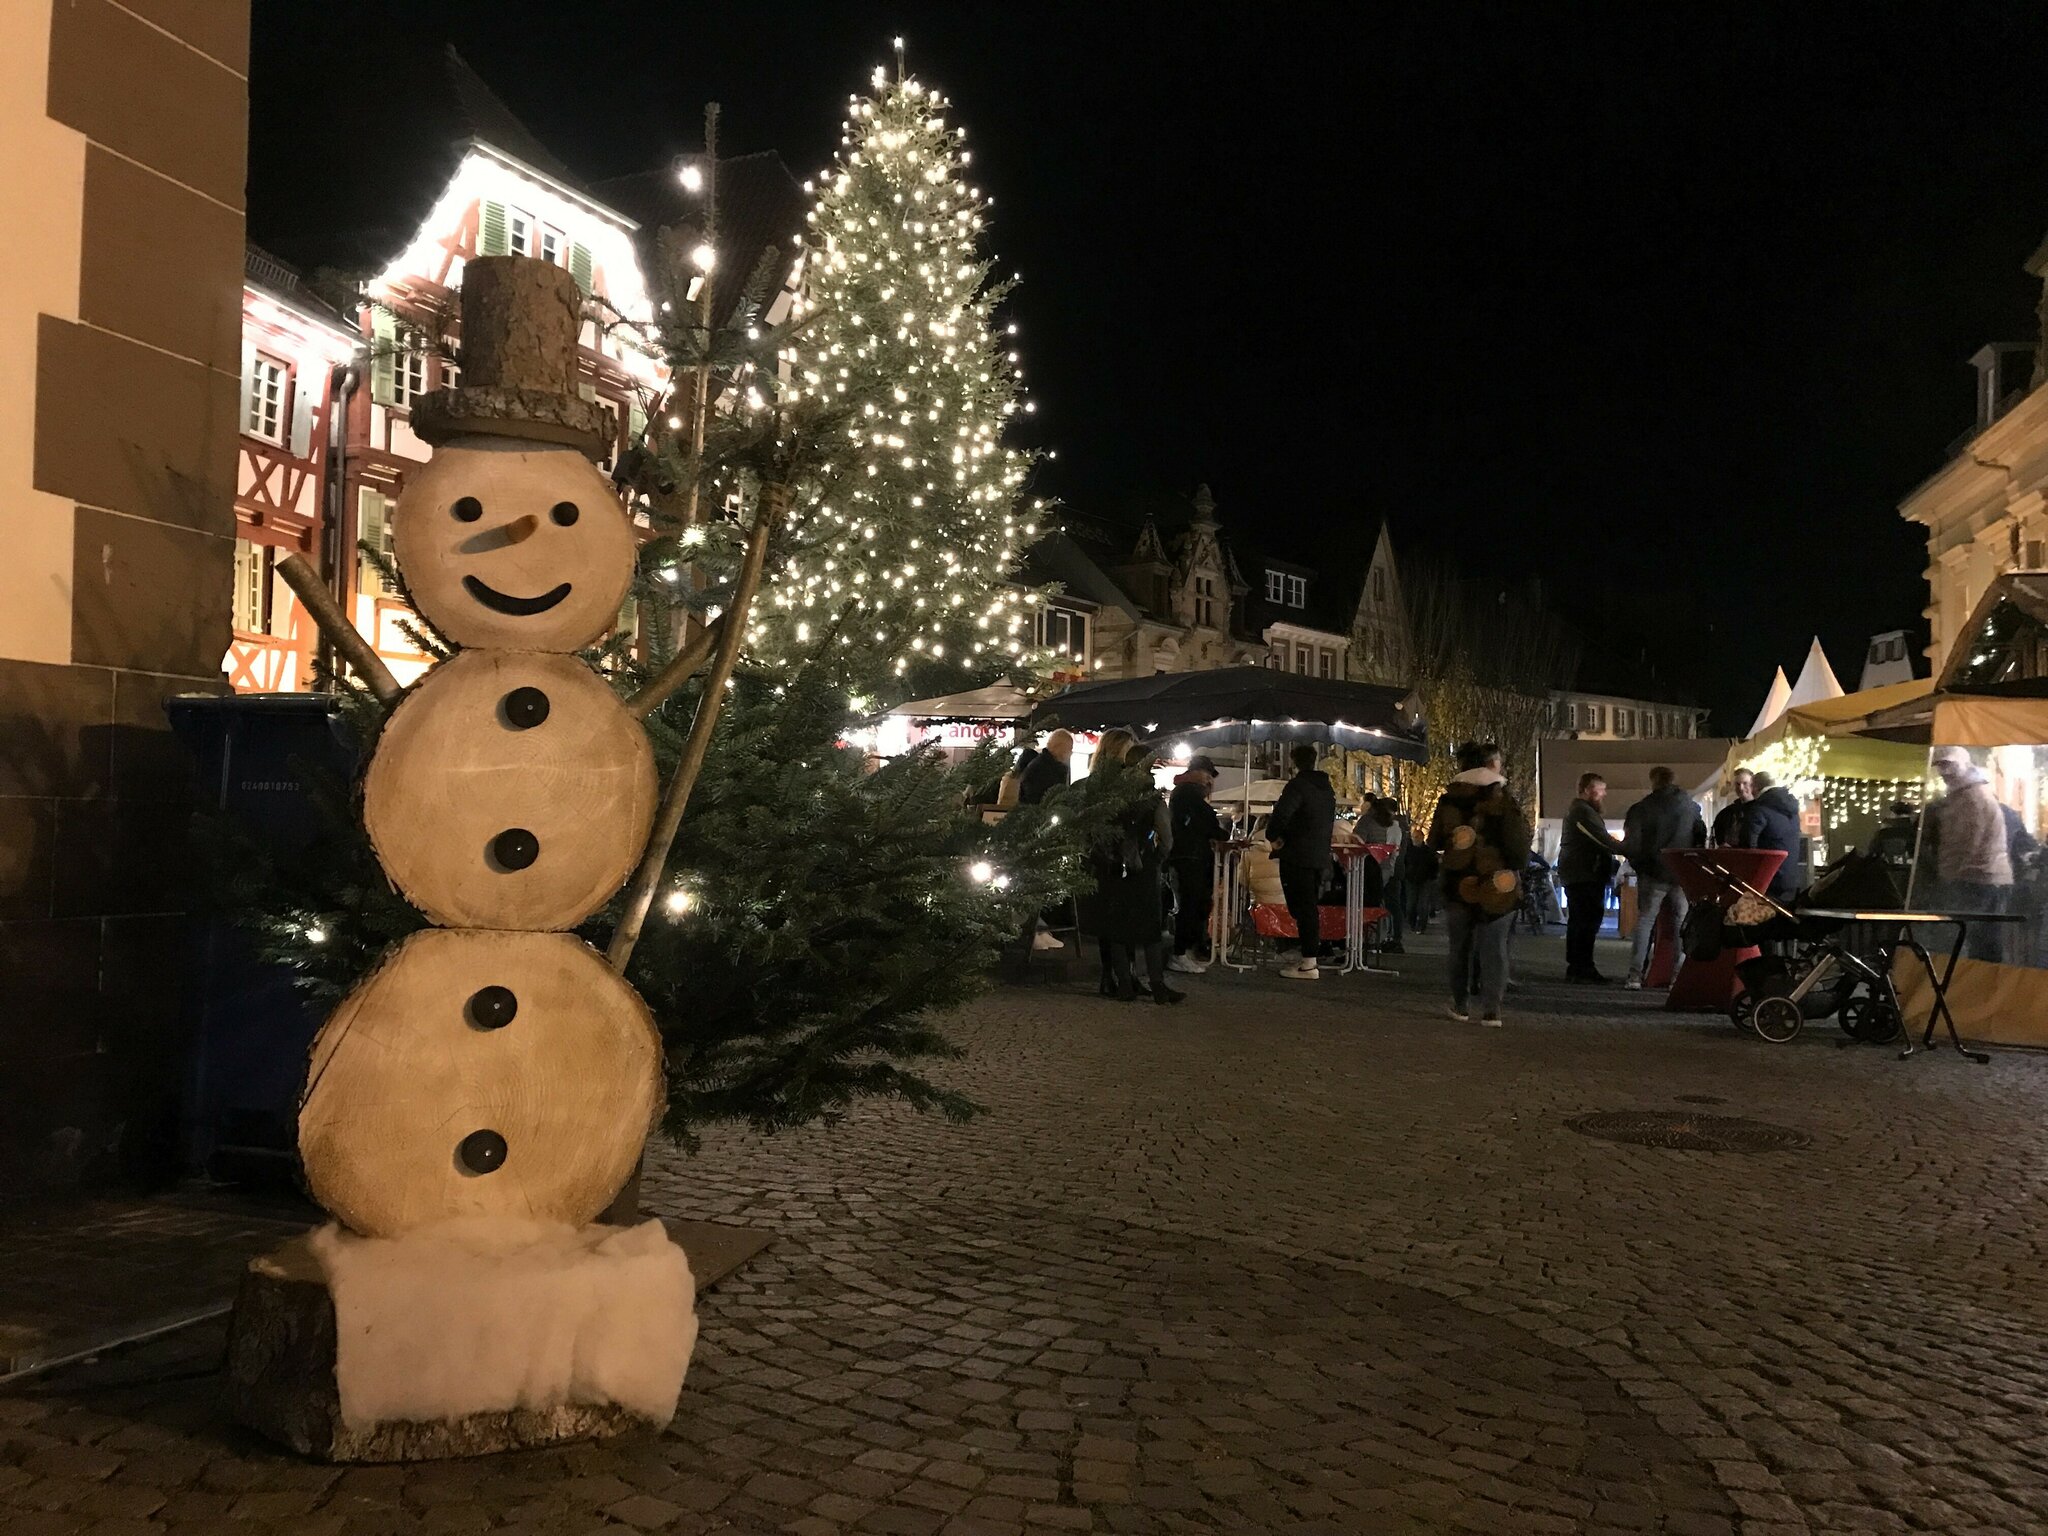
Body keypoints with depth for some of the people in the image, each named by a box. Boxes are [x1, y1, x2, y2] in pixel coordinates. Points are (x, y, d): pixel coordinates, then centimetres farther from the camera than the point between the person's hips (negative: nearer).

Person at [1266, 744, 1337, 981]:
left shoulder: (1298, 785, -12)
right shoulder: (1327, 788, 16)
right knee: (1311, 908, 13)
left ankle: (1308, 965, -9)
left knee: (1302, 909, -7)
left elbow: (1281, 813, -25)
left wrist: (1274, 836, -9)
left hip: (1298, 857, -8)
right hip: (1320, 856, 8)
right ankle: (1309, 958, 17)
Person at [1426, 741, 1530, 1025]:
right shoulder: (1503, 800, -9)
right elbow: (1519, 841, -11)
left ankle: (1461, 1005, 19)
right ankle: (1491, 1009, -3)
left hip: (1457, 884, 2)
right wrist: (1516, 869, 5)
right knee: (1494, 947, 3)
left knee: (1461, 946, 14)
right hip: (1495, 885, -2)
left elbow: (1434, 842, 5)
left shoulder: (1448, 800, 0)